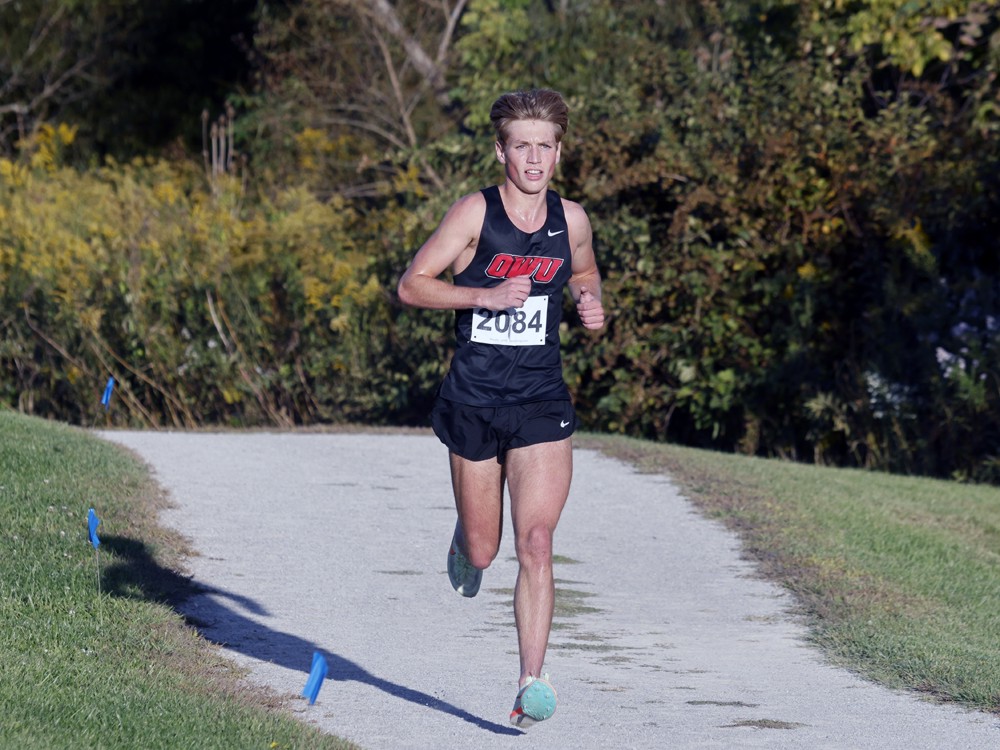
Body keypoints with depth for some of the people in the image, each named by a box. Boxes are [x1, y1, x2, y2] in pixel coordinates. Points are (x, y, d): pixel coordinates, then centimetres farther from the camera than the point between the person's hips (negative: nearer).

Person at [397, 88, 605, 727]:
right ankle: (465, 543, 49)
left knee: (536, 544, -13)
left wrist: (592, 303, 2)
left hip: (543, 401, 1)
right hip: (474, 400, -1)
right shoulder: (474, 214, -7)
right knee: (482, 551, 11)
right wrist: (484, 295, -18)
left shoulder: (571, 220, 4)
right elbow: (411, 284, -6)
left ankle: (532, 682, -12)